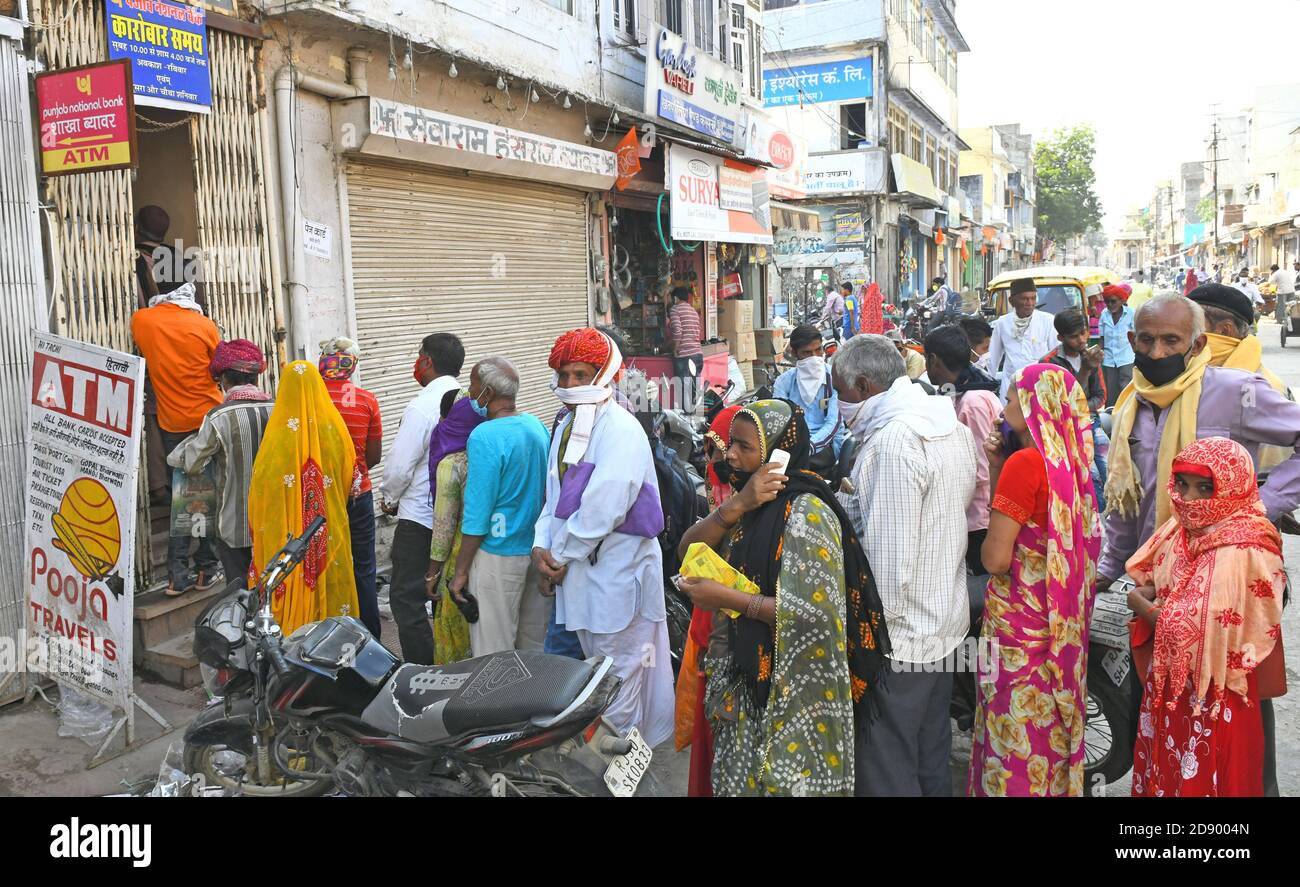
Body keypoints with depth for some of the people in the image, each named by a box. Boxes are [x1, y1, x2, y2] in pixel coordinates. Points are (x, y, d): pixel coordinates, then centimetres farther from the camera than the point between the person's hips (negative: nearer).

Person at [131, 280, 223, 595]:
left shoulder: (140, 320, -4)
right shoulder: (204, 325, -10)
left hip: (171, 423, 2)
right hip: (208, 416, -2)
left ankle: (177, 576, 6)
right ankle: (206, 570, 12)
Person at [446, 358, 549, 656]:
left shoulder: (485, 437, -18)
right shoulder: (537, 425, 5)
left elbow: (477, 514, -17)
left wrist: (461, 571, -11)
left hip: (499, 555, -8)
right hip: (538, 548, 8)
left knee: (492, 653, 2)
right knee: (535, 644, 18)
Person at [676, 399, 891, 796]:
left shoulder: (807, 512, -20)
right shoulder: (747, 500, 5)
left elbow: (814, 614, -25)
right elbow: (687, 551, -5)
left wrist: (727, 598, -23)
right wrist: (737, 506, -20)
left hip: (790, 692, -8)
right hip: (744, 680, 8)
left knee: (783, 781, 7)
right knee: (739, 780, 20)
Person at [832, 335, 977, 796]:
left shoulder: (893, 439, -22)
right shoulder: (951, 425, 8)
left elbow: (890, 555, -24)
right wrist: (853, 501, 10)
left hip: (899, 637, -9)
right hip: (946, 624, 10)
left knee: (887, 774, 4)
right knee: (932, 761, 22)